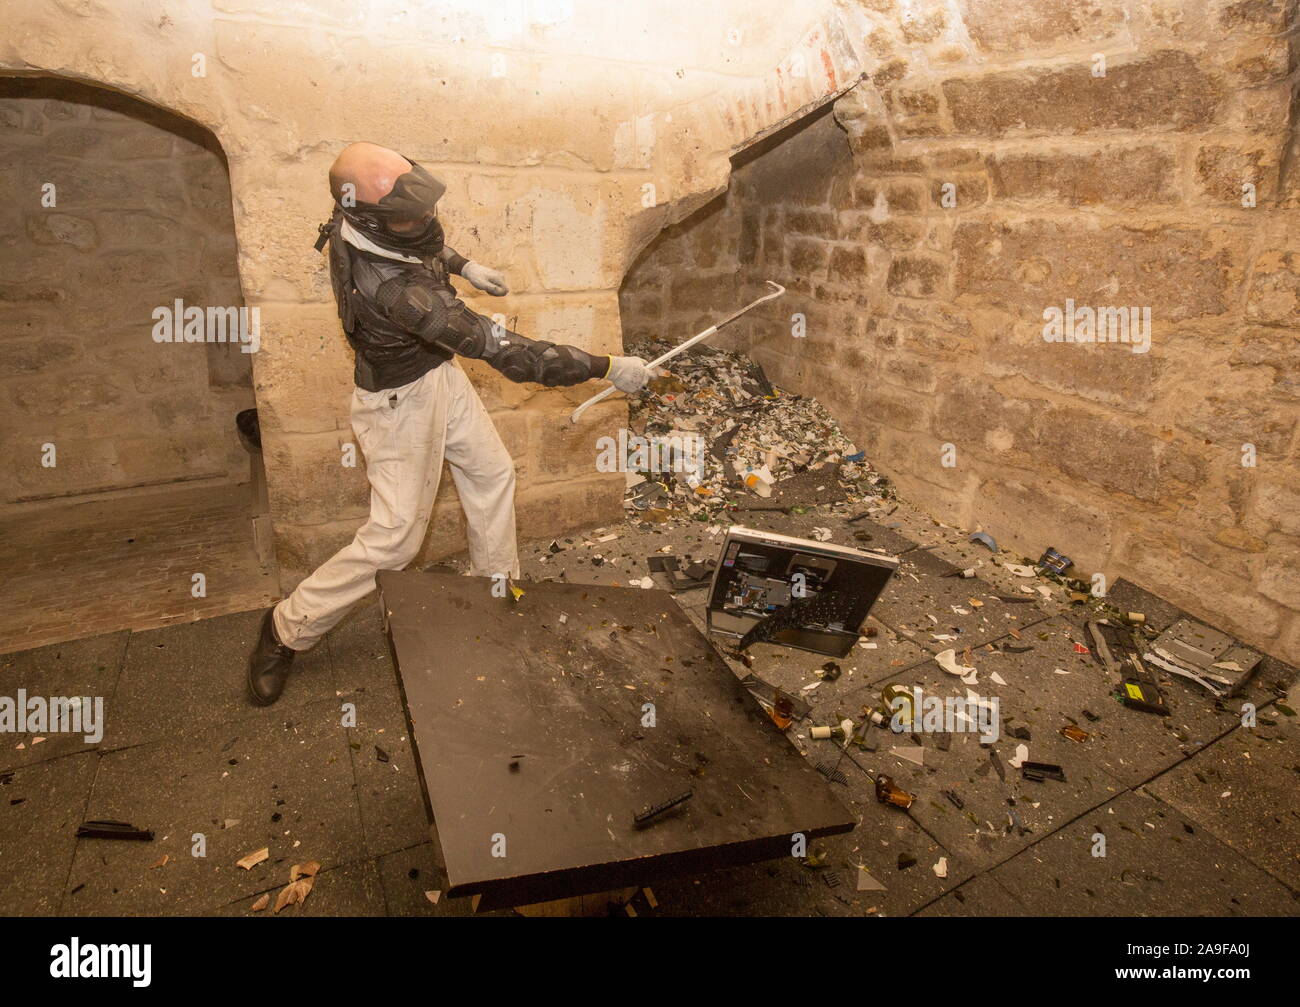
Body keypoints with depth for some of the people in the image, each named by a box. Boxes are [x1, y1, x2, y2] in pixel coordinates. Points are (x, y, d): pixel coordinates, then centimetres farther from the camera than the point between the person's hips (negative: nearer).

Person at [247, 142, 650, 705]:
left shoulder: (356, 221, -14)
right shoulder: (389, 287, -40)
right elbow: (504, 350, -42)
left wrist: (463, 266, 5)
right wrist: (607, 368, -39)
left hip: (439, 371, 9)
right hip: (401, 399, -9)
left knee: (491, 472, 17)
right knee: (393, 538, -1)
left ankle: (498, 584, 36)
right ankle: (287, 631, 19)